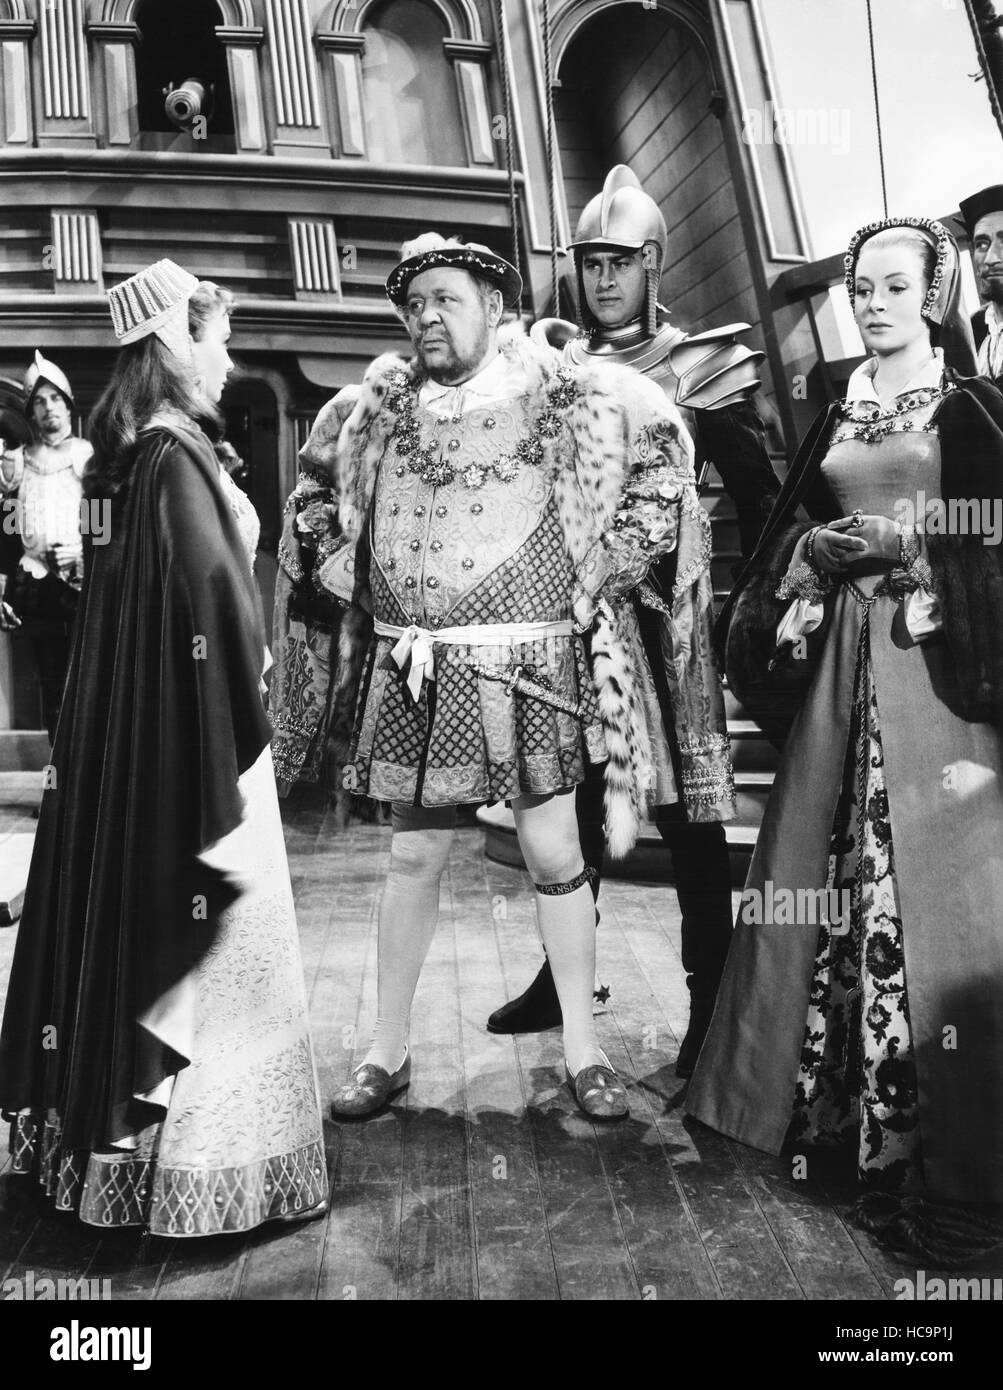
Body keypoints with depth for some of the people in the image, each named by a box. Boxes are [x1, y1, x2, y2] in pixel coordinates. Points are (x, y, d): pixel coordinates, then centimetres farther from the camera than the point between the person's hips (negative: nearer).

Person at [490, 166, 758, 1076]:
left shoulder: (699, 364, 2)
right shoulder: (550, 360, 12)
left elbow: (759, 491, 2)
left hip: (661, 606, -4)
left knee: (686, 808, -2)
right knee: (569, 798, 12)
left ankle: (713, 1003, 10)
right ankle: (564, 977, 28)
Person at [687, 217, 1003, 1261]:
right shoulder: (836, 415, 15)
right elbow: (790, 529, 16)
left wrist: (910, 542, -17)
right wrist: (823, 551, -2)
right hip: (845, 664, 5)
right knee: (828, 878, 7)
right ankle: (845, 1110, 25)